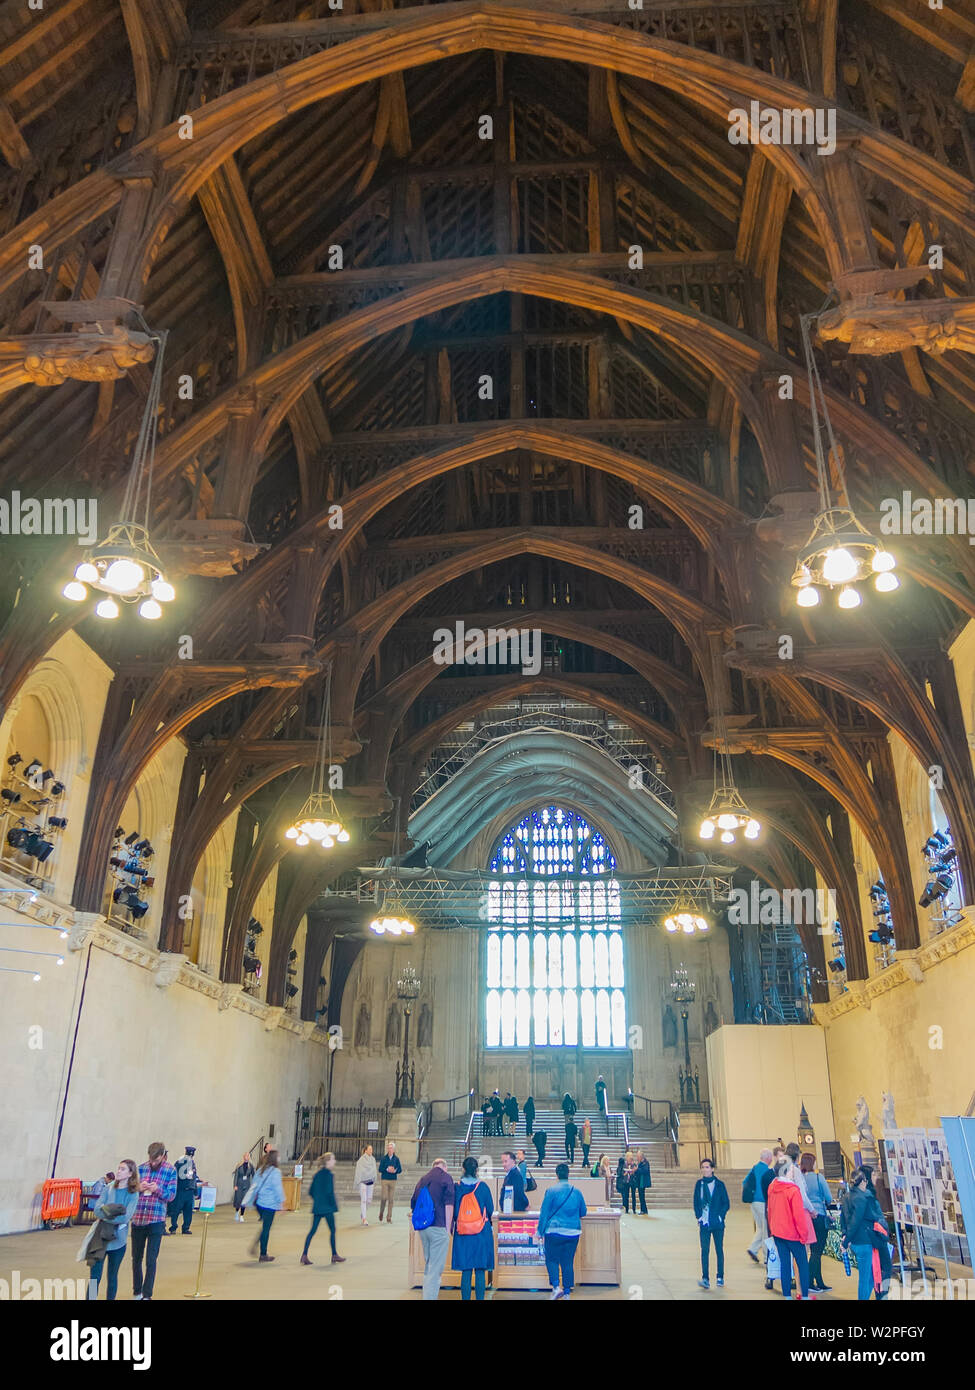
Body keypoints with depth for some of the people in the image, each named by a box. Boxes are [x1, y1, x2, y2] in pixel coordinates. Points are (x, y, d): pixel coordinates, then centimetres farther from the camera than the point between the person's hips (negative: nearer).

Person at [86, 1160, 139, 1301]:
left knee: (112, 1277, 12)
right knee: (94, 1277, -3)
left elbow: (126, 1217, -17)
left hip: (118, 1240, -1)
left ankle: (111, 1298, 25)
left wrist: (104, 1216, -13)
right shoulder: (108, 1188, 3)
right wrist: (111, 1212, -22)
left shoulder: (133, 1194, -5)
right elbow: (97, 1209, -6)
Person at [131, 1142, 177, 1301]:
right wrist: (138, 1188, -14)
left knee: (151, 1260, -2)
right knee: (136, 1258, 14)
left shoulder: (170, 1170, -2)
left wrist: (158, 1189, -21)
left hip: (156, 1220, -3)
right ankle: (136, 1292, 32)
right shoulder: (141, 1168, 3)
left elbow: (171, 1195, -3)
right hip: (137, 1219, 3)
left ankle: (147, 1295, 8)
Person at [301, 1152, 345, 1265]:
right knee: (332, 1230, 7)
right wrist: (334, 1203, -9)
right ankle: (334, 1255, 15)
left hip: (317, 1207, 7)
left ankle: (304, 1255, 1)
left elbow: (311, 1191, 12)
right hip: (327, 1207, -7)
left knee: (313, 1230, 8)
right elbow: (329, 1191, -20)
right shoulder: (329, 1174, -14)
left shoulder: (318, 1174, 9)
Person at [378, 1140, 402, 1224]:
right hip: (384, 1180, -2)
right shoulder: (383, 1158, 1)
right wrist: (387, 1169, -17)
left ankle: (389, 1218, 9)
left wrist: (395, 1171, -14)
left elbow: (400, 1170, 6)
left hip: (393, 1180, 2)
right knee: (384, 1198, -7)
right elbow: (380, 1169, -2)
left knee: (391, 1199, 2)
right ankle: (381, 1214, 17)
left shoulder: (396, 1159, 5)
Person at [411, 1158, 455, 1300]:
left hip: (422, 1228, 7)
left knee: (428, 1265, 19)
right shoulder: (445, 1177, -3)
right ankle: (431, 1296, -5)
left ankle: (426, 1295, 24)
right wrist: (448, 1229, -5)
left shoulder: (423, 1179, 15)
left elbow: (413, 1205, 19)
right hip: (438, 1228, -7)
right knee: (436, 1268, -2)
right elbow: (448, 1204, -9)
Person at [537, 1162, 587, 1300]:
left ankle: (556, 1286, -7)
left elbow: (543, 1214, -6)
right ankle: (567, 1292, 13)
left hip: (554, 1232, -3)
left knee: (552, 1260, 9)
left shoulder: (551, 1191, -7)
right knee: (568, 1263, 12)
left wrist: (540, 1233, 0)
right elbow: (583, 1213, 15)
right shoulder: (577, 1192, 4)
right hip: (573, 1233, 3)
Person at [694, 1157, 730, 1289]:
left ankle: (720, 1278, 20)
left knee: (719, 1250, 7)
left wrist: (720, 1216, -8)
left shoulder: (719, 1184, -2)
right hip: (704, 1223, 1)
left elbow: (726, 1203, 2)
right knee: (705, 1250, -6)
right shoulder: (699, 1184, 4)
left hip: (718, 1223, -1)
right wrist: (699, 1217, -1)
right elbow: (696, 1202, 9)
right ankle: (705, 1279, -6)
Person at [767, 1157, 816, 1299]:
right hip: (792, 1233, -6)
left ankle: (787, 1295, 16)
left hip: (777, 1232, 6)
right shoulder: (793, 1190, -21)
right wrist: (803, 1234, -5)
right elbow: (798, 1215, -17)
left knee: (784, 1263, 12)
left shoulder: (771, 1187, 0)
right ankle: (804, 1295, 13)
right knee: (803, 1264, 9)